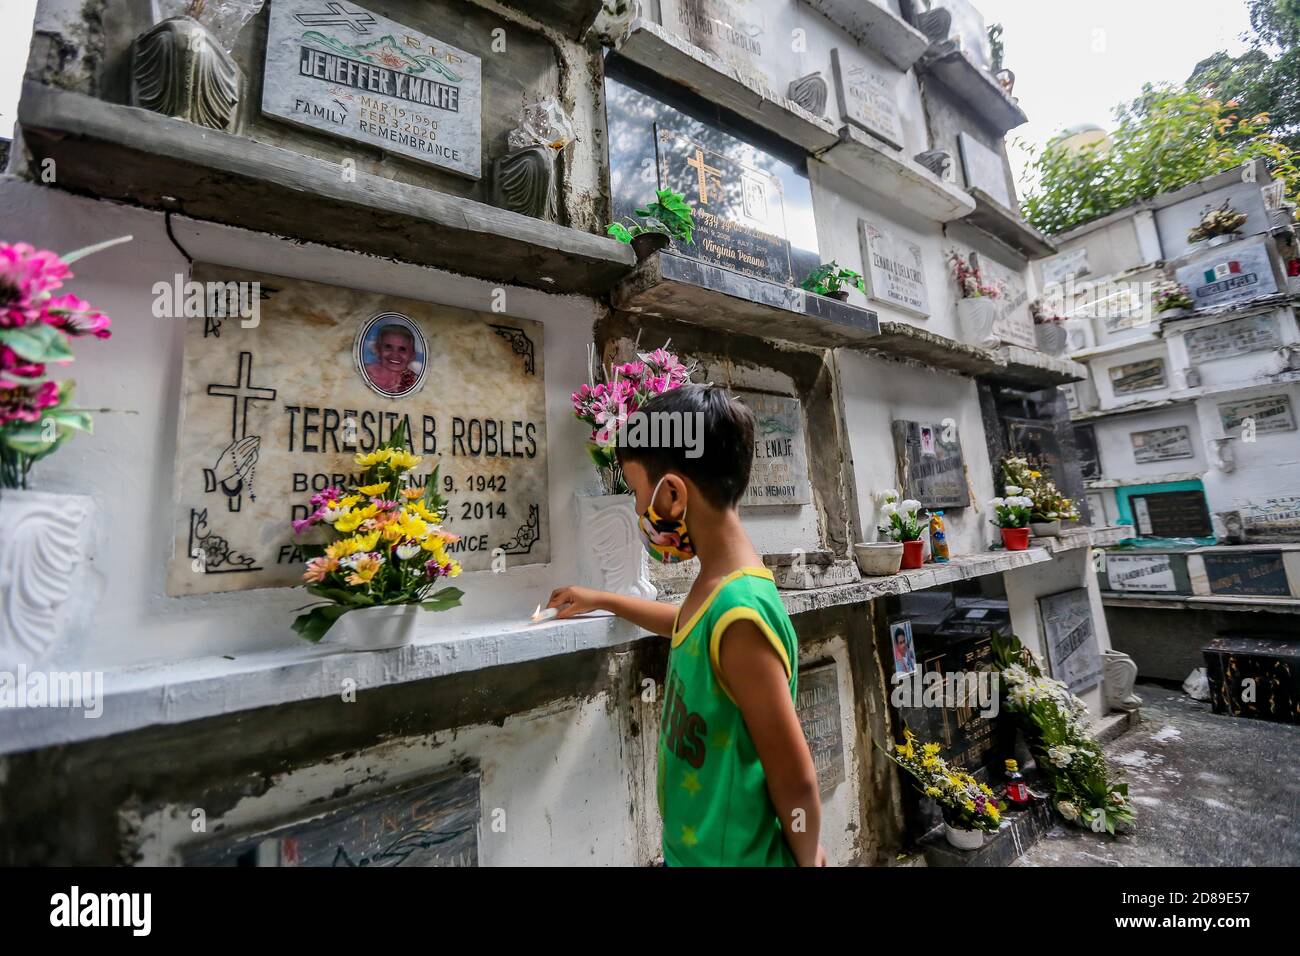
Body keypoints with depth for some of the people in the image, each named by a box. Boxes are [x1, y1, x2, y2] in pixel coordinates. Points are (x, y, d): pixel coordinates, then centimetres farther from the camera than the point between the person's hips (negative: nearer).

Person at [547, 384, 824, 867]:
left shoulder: (739, 614, -32)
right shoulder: (716, 586, -5)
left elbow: (796, 779, -24)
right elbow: (690, 627, 18)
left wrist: (808, 856, -5)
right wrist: (601, 600, 25)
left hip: (729, 855, -8)